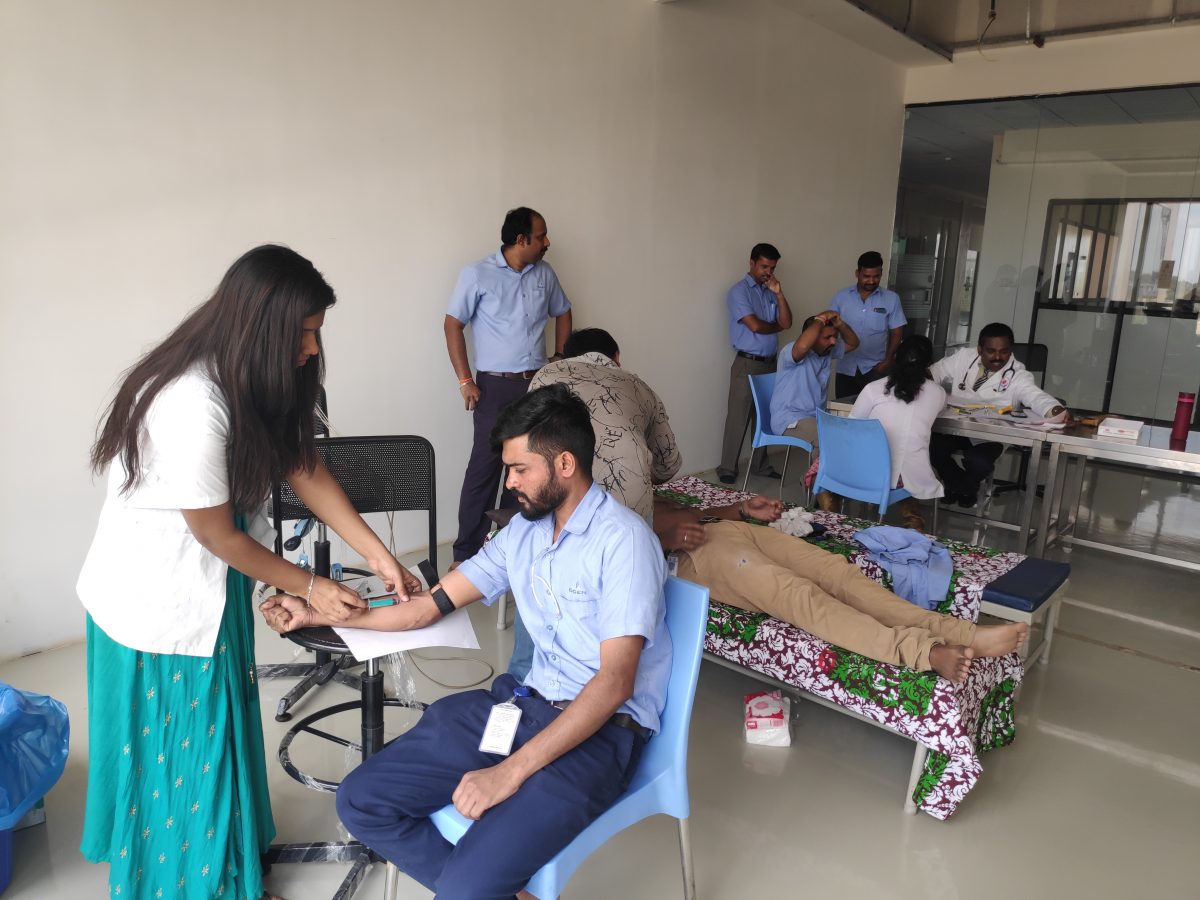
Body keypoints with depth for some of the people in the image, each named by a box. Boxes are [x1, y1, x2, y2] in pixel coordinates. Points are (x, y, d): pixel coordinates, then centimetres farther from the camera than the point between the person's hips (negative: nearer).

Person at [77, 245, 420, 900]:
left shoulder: (249, 380, -6)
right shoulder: (191, 407, -33)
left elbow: (303, 467, -1)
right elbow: (220, 535, -23)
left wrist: (376, 553, -5)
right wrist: (309, 588, -11)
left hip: (207, 585, 8)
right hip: (159, 599, -8)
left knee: (215, 736, 22)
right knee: (177, 749, 12)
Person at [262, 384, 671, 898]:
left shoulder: (622, 540, -16)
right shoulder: (522, 530, 9)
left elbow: (615, 682, -22)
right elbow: (431, 605, 13)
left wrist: (511, 772, -24)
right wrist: (315, 615, 10)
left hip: (601, 731, -8)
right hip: (524, 702, 8)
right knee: (361, 802, -2)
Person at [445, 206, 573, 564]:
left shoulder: (545, 274, 8)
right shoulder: (478, 274, -6)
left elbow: (563, 312, 24)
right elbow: (453, 324, -5)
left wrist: (559, 356, 13)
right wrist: (465, 380, -10)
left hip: (538, 384, 5)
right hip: (496, 386, -5)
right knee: (484, 467, -5)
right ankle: (466, 553, 4)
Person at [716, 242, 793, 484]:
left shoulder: (771, 292, 12)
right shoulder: (738, 292, -7)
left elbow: (787, 323, 3)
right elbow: (755, 326, -17)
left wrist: (779, 294, -6)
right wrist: (776, 326, 2)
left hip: (770, 363, 6)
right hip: (747, 364, -6)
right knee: (738, 418, -3)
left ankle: (760, 464, 21)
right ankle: (727, 468, 5)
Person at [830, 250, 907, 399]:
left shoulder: (891, 299, -1)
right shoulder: (841, 297, 1)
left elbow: (896, 333, 2)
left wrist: (887, 362, -7)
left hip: (875, 368, -1)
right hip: (846, 368, 1)